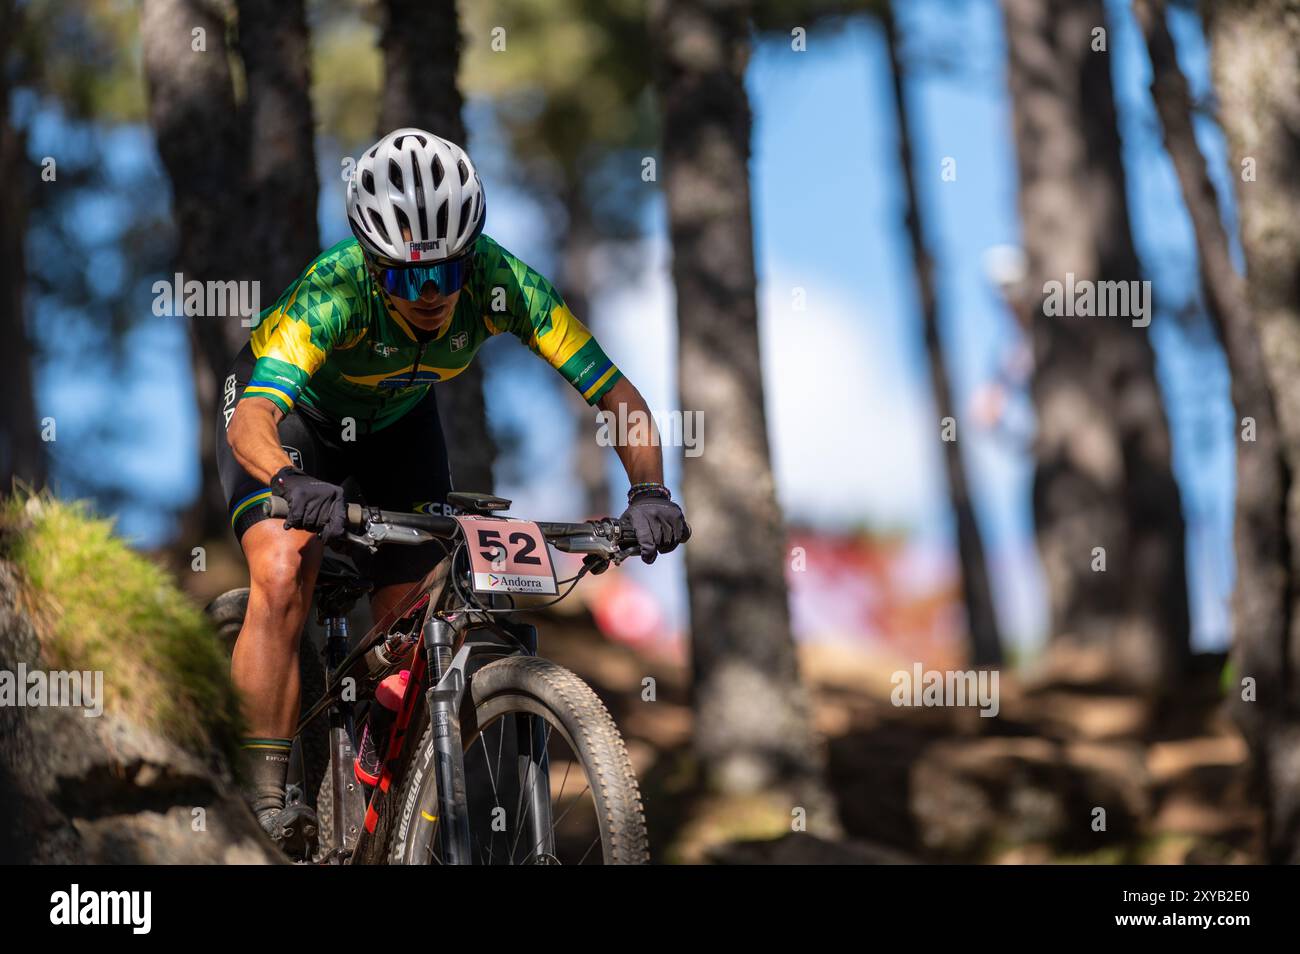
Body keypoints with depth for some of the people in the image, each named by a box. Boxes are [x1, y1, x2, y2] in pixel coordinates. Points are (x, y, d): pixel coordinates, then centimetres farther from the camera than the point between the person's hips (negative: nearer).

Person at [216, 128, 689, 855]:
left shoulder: (500, 284, -32)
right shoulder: (335, 292, -41)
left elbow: (615, 393, -28)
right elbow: (251, 420, -52)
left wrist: (649, 490, -45)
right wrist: (293, 483, -73)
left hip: (397, 422, 4)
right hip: (292, 411, -4)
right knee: (283, 581, -26)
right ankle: (266, 801, -24)